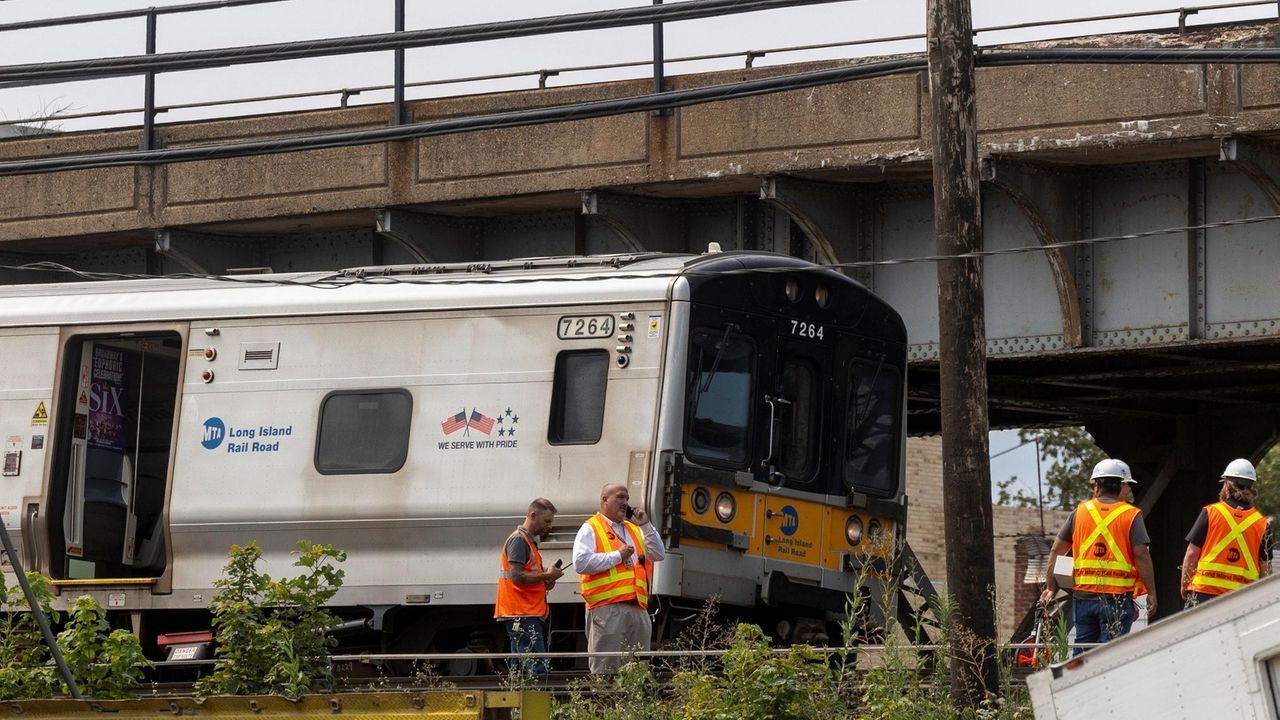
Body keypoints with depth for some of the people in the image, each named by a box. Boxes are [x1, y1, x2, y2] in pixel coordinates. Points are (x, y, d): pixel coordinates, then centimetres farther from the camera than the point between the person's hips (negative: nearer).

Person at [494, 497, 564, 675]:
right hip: (523, 615, -10)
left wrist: (545, 581, 9)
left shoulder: (529, 541, 22)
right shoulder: (519, 540, -9)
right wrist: (546, 576, -9)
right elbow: (517, 577, -18)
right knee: (537, 669, -16)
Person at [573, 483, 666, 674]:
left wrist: (646, 526, 10)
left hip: (638, 609, 7)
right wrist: (617, 556, -8)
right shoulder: (590, 529, 4)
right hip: (607, 607, -7)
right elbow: (581, 562, -11)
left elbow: (659, 555, 18)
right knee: (606, 668, -7)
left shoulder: (634, 530, 25)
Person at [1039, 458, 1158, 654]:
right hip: (1117, 597, -3)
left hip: (1083, 595, 3)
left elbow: (1056, 551, 9)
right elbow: (1142, 555, -9)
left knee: (1081, 653, 11)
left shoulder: (1079, 512, 7)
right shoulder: (1131, 515, -2)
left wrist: (1051, 589, 17)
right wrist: (1151, 593, -3)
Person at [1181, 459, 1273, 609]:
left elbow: (1192, 554, 0)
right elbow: (1265, 568, 7)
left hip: (1205, 592, -2)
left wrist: (1184, 586, 12)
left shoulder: (1210, 513, 0)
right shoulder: (1262, 524, 5)